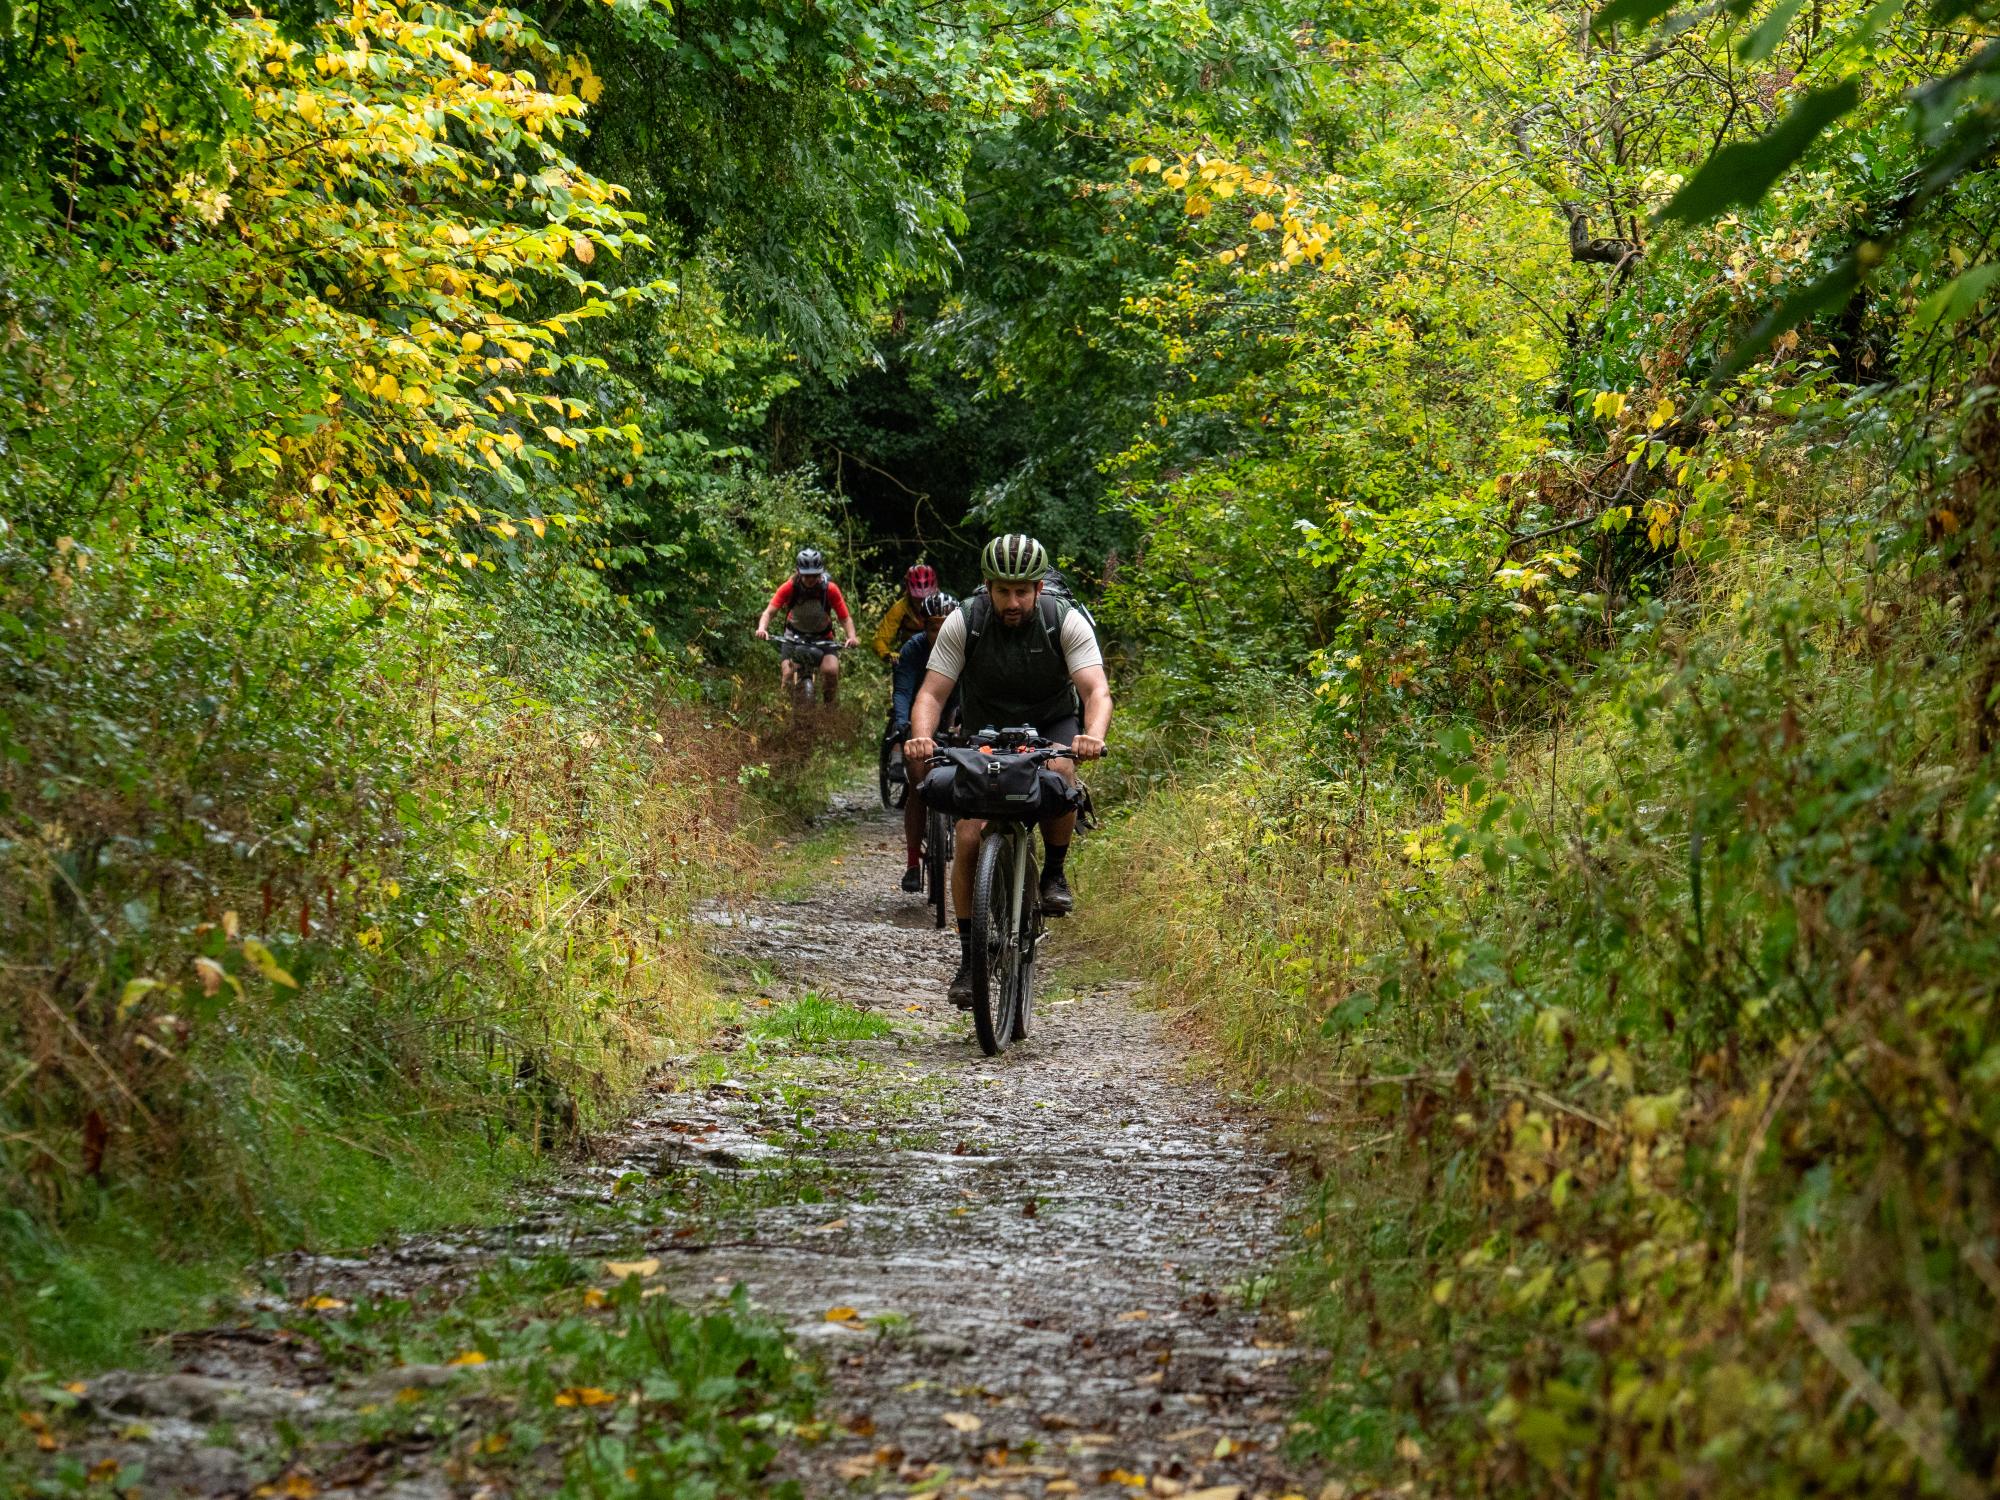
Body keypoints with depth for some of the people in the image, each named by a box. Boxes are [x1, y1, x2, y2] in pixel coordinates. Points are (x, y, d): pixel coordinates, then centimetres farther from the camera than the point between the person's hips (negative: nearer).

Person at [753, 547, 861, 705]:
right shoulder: (789, 587, -22)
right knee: (788, 674, -21)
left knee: (831, 670, -26)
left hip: (823, 638, 0)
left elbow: (845, 618, -19)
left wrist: (852, 637, -39)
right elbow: (769, 612, -26)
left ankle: (828, 707, 0)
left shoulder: (830, 589, -22)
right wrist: (762, 629, -47)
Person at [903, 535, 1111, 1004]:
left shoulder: (1066, 622, -20)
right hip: (986, 732, 1)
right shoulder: (963, 624, -18)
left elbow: (1097, 690, -29)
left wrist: (1093, 736, -51)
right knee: (969, 838, -16)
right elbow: (931, 693, -20)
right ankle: (969, 957, -4)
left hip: (1052, 726, -1)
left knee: (1059, 772, -37)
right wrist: (921, 736, -42)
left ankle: (1054, 873, -11)